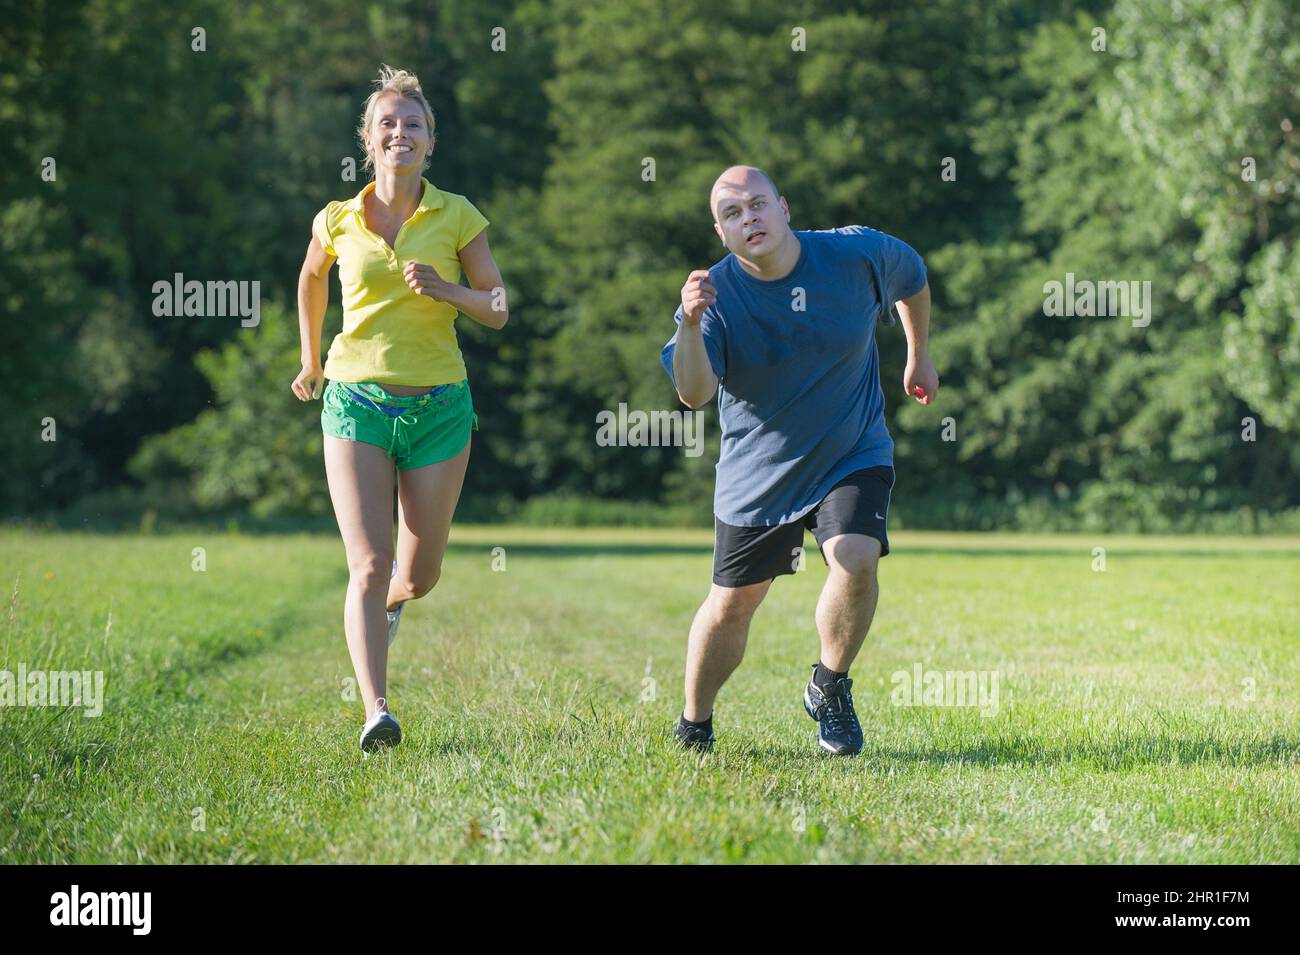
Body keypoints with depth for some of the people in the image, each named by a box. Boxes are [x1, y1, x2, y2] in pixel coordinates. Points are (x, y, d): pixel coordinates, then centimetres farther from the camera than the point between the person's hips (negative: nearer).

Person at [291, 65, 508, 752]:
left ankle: (382, 606, 46)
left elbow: (497, 311, 1)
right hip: (357, 402, -1)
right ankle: (376, 711, -21)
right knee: (370, 564, -16)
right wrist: (310, 362, 28)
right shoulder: (337, 222, 2)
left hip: (439, 408, 1)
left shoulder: (457, 217, 0)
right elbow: (311, 281, 23)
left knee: (418, 577, 9)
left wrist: (446, 290, -18)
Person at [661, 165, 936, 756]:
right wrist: (690, 324, -48)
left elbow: (912, 277, 12)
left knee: (855, 559, -25)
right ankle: (694, 726, 30)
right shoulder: (716, 293, -17)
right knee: (732, 604, 6)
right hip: (757, 473, 0)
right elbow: (693, 393, -31)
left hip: (854, 457, 0)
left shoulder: (857, 254, -13)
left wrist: (919, 356, 21)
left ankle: (829, 690, 0)